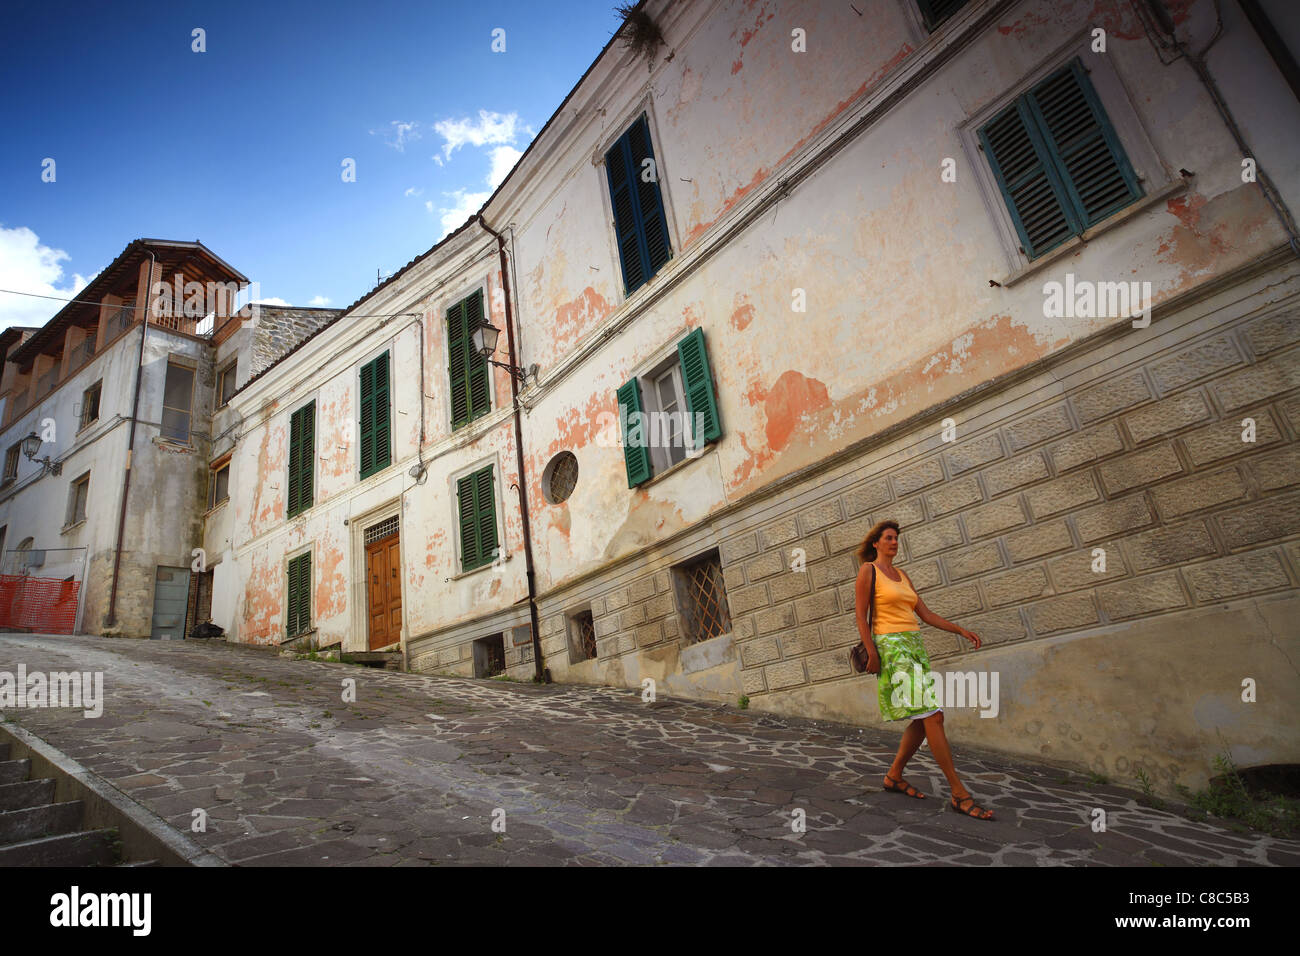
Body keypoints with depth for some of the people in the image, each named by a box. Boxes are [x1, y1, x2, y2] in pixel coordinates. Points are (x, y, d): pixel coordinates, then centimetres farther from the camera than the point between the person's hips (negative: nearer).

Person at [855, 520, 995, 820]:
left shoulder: (902, 575, 19)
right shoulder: (868, 570, -2)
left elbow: (925, 614, 18)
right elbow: (860, 616, -7)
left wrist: (961, 630, 9)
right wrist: (872, 652, -15)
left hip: (914, 647, 8)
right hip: (891, 647, -8)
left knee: (924, 721, 4)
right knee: (932, 717, -13)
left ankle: (894, 777, 19)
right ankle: (959, 794, -9)